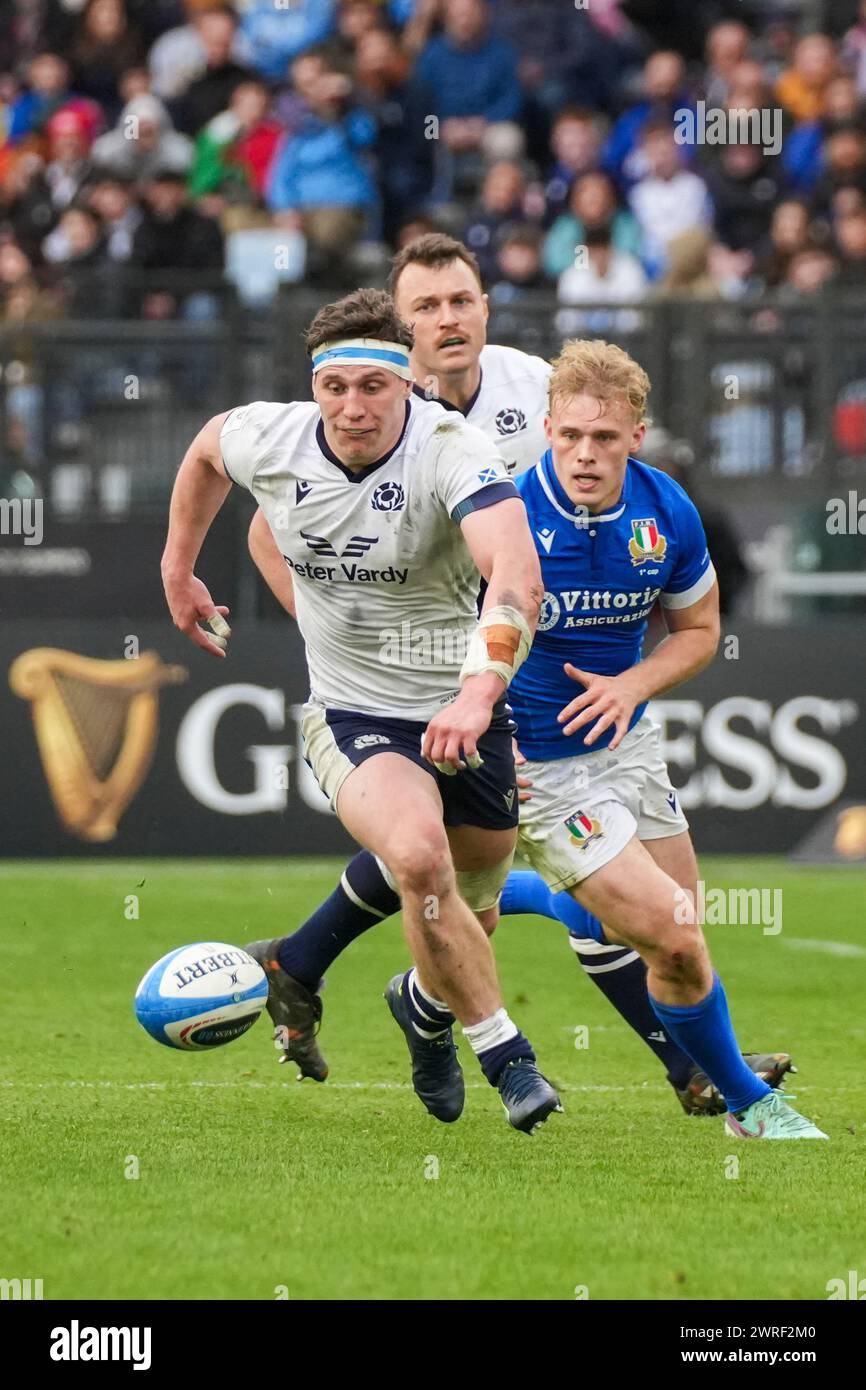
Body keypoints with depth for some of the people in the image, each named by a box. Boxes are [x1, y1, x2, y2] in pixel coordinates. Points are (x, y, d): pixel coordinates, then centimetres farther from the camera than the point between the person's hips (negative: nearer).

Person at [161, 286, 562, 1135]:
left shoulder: (451, 451, -25)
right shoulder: (267, 441, -11)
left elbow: (517, 574, -41)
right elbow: (206, 447, 16)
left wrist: (480, 691, -55)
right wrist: (177, 569, 21)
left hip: (465, 714, 0)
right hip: (350, 713, 1)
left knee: (471, 912, 14)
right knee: (418, 856, -28)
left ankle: (425, 1002, 51)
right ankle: (506, 1058, -14)